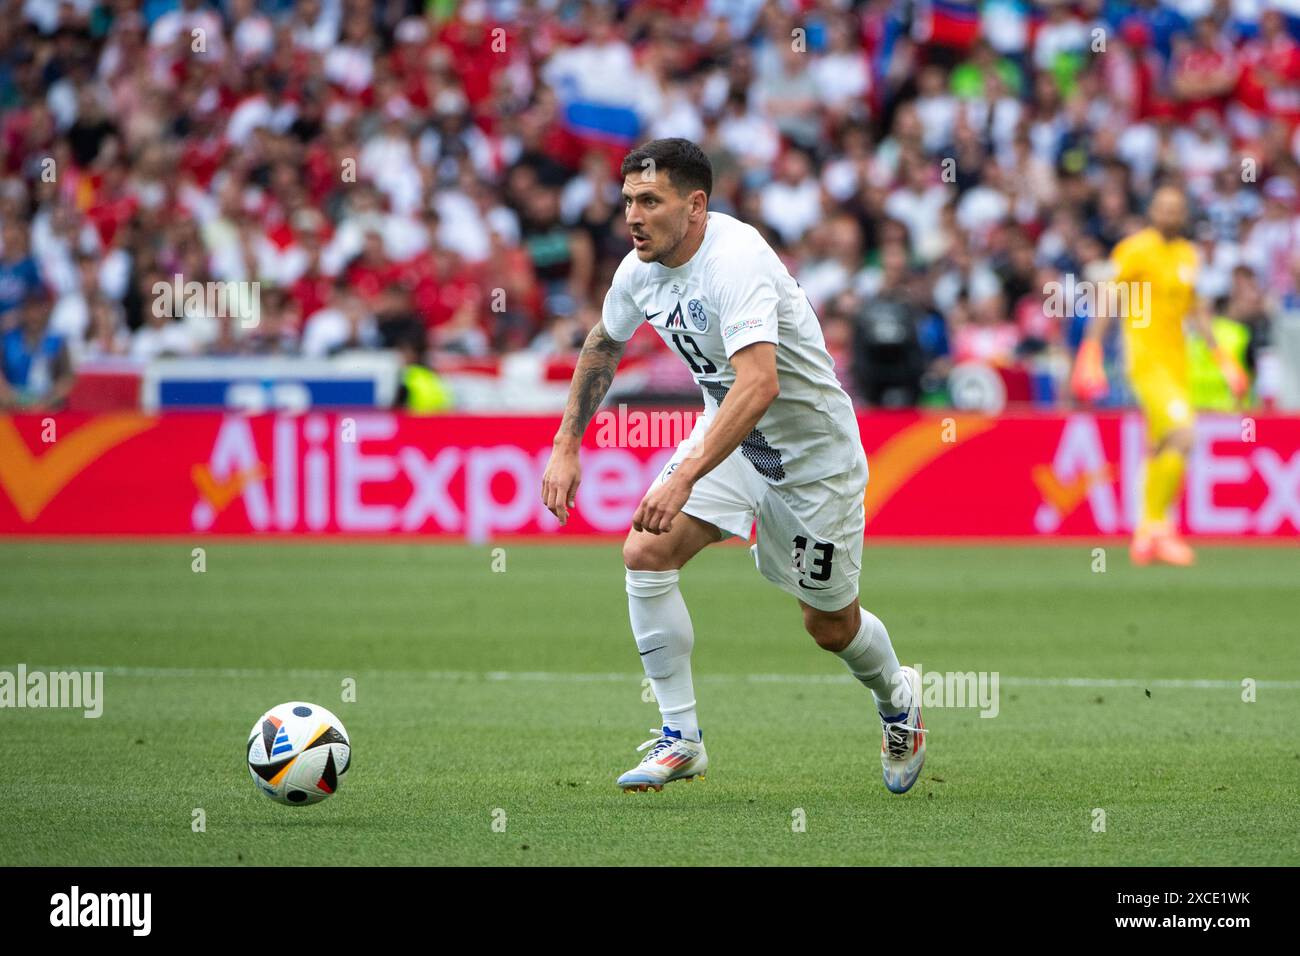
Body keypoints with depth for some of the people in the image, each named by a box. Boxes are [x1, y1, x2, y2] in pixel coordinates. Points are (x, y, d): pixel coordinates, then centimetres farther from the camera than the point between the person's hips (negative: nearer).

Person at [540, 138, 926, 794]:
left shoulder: (735, 261, -33)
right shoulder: (640, 270, -8)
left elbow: (759, 385, -45)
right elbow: (603, 345, 14)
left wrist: (685, 477, -52)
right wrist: (566, 448, 7)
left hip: (812, 452, -6)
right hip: (727, 435, 6)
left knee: (830, 625, 7)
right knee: (645, 553, -16)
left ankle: (897, 699, 42)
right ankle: (680, 739, -7)